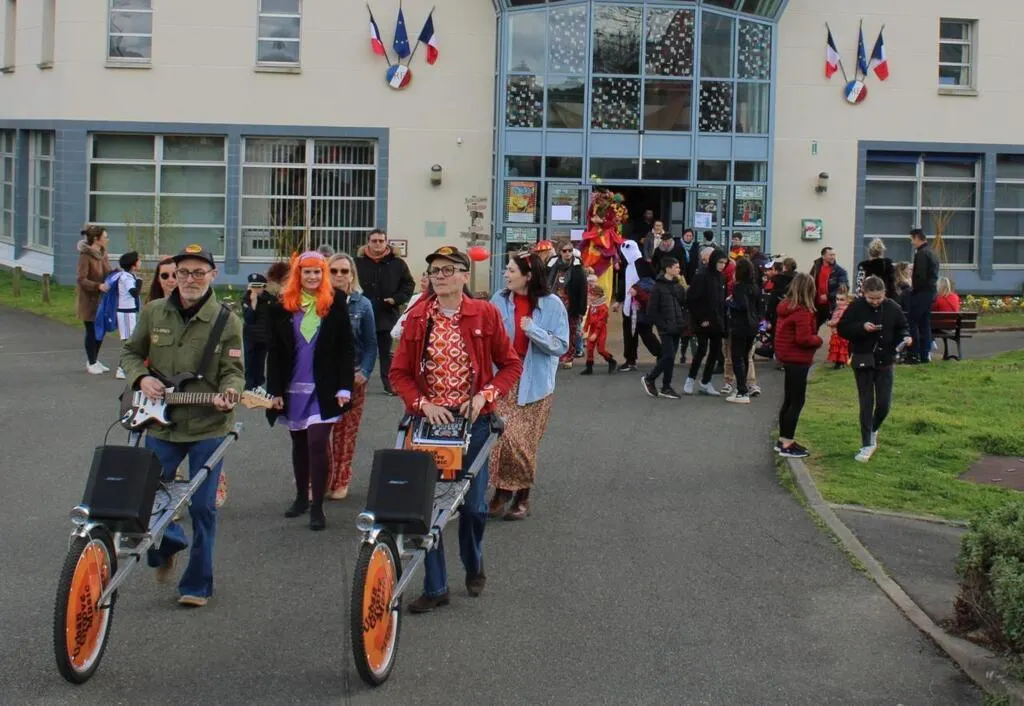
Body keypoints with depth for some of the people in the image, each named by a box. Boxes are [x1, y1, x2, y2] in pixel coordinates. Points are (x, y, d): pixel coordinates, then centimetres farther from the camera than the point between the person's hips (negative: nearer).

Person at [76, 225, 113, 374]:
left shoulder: (102, 253, 5)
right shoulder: (85, 256, -18)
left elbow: (107, 273, 12)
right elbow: (82, 280, -20)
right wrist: (98, 286, -33)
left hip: (100, 298, 7)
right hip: (88, 299, -7)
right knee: (91, 330, 0)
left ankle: (94, 360, 26)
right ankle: (91, 363, 12)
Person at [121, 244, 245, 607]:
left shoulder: (226, 320, -4)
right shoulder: (153, 312, 3)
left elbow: (233, 371, -4)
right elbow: (130, 352, 14)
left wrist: (229, 393, -26)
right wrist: (141, 377, -6)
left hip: (208, 427, -3)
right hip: (161, 424, 3)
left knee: (202, 507, 1)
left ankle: (197, 584, 15)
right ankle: (167, 545, 38)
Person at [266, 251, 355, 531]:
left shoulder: (335, 305, -2)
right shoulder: (281, 308, 2)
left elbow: (346, 349, -1)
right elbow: (274, 353, 3)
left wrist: (344, 387, -8)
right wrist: (275, 391, -1)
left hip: (324, 389, -3)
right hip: (292, 388, 3)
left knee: (317, 442, -10)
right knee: (299, 443, 15)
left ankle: (317, 506, -3)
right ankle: (301, 497, 29)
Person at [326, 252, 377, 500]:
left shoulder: (362, 305, 2)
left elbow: (371, 344, 3)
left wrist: (365, 372, -10)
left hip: (351, 377, 0)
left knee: (346, 432, 4)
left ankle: (341, 481, 15)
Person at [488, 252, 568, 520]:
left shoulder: (552, 304, -7)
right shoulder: (500, 300, -1)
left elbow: (561, 346, -8)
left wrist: (534, 330, -20)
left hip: (535, 383, -1)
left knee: (525, 442, 5)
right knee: (504, 437, -9)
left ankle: (522, 497, 22)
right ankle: (502, 492, 6)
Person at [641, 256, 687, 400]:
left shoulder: (678, 285, 10)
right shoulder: (659, 287, -9)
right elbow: (651, 310, -11)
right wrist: (662, 325, -13)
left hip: (676, 328, 6)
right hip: (666, 329, -6)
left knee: (669, 357, 9)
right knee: (669, 356, -11)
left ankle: (665, 388, 15)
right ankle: (649, 379, 6)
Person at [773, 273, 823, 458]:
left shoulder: (786, 306, 7)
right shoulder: (802, 311, -20)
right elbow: (804, 338, -24)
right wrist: (819, 340, -5)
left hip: (788, 358, 9)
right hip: (798, 360, -9)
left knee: (789, 400, 17)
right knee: (797, 401, -2)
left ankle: (783, 440, 25)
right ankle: (787, 445, 1)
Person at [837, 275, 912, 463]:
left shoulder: (892, 308, -2)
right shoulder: (856, 307, -9)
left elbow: (901, 328, 10)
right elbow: (842, 329, -7)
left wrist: (905, 337, -12)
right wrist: (862, 327, -22)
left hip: (885, 362, 2)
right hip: (863, 362, -2)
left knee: (884, 404, 3)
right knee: (866, 404, 2)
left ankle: (873, 430, 33)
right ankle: (867, 444, 8)